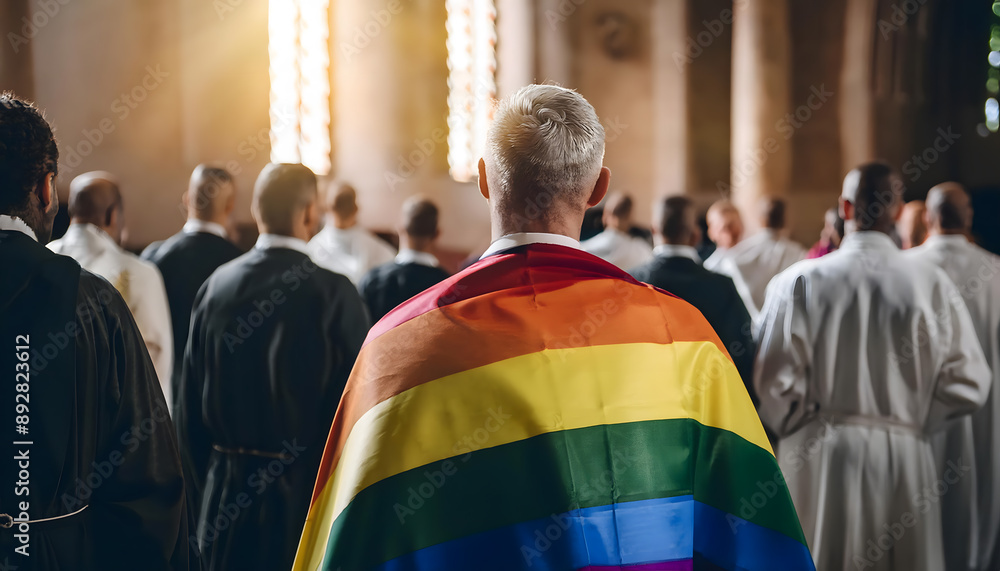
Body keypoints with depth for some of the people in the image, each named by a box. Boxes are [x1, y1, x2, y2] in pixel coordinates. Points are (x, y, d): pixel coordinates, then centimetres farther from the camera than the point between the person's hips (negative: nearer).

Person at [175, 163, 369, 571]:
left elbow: (190, 404, 5)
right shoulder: (333, 294, -14)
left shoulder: (216, 286, -1)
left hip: (226, 495, 4)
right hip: (308, 493, -4)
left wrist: (206, 485, 17)